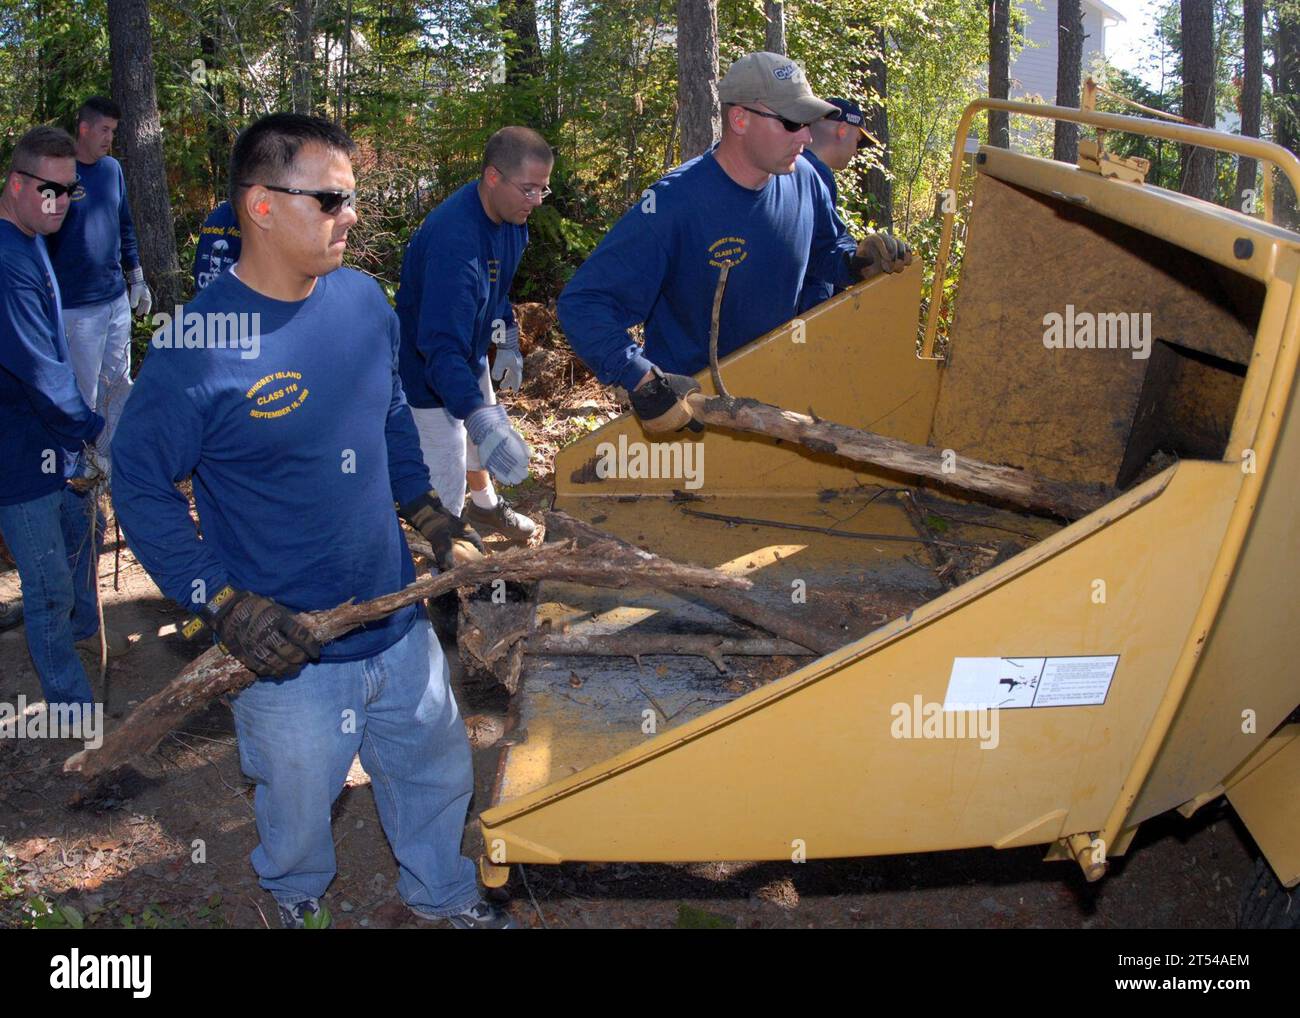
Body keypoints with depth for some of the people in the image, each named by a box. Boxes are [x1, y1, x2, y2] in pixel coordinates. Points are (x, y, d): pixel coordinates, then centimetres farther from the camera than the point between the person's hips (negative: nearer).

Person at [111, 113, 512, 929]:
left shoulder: (364, 299, -3)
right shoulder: (197, 346, -21)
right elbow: (142, 487, -13)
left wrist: (429, 513, 8)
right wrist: (222, 603, -20)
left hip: (399, 622, 5)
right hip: (289, 649, -5)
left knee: (437, 771, 23)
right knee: (299, 807, 19)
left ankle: (443, 893, 50)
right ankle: (297, 901, 51)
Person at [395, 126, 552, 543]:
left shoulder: (510, 216, -10)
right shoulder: (454, 239, -40)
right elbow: (442, 345, -48)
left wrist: (508, 340, 11)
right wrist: (479, 416, -60)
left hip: (470, 357, 10)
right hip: (428, 373, -10)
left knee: (488, 432, 30)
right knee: (444, 486, -6)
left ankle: (485, 506, 58)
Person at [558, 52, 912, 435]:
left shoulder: (802, 180, -7)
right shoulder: (674, 204, -28)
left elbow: (823, 251, 14)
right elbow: (583, 303, -31)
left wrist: (859, 260, -10)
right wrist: (643, 382, -44)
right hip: (682, 406, -6)